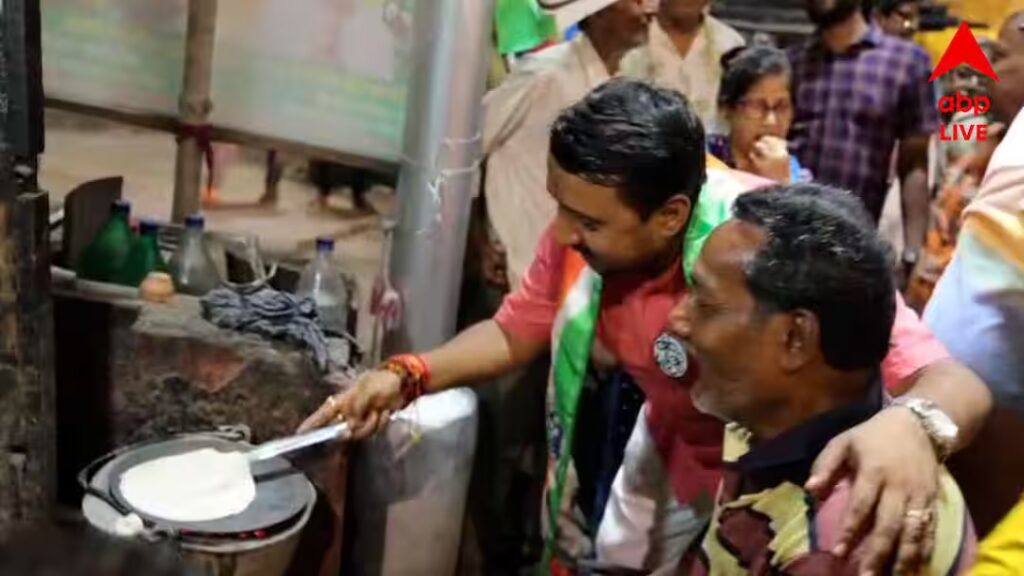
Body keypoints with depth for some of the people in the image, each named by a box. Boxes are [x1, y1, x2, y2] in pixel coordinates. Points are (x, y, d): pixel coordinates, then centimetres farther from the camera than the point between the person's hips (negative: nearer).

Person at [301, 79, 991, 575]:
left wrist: (911, 426, -61)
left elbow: (957, 383, -37)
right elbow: (514, 333, -2)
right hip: (670, 447, 5)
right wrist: (407, 374, -18)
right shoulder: (583, 236, -20)